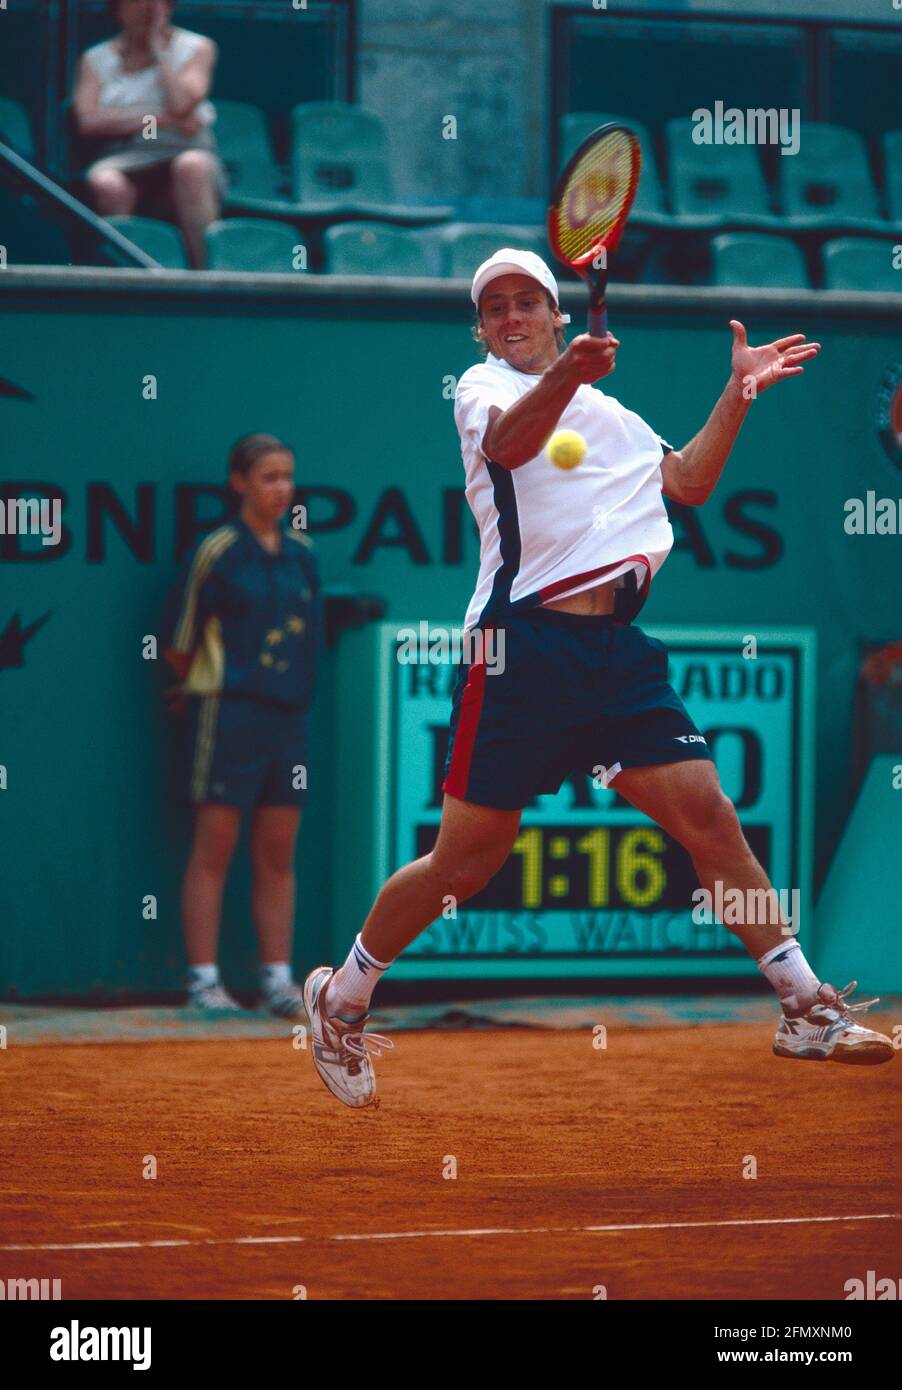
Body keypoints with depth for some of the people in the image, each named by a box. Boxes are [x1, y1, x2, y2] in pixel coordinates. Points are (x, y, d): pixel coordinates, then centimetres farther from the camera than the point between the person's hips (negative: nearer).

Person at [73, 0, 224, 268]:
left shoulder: (197, 48, 13)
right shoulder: (96, 59, 16)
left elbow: (181, 104, -6)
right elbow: (88, 121, -1)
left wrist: (158, 49, 4)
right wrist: (162, 118, -6)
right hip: (123, 159, 1)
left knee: (192, 165, -38)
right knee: (105, 183, -36)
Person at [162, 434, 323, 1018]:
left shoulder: (302, 553, 11)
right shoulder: (218, 552, -6)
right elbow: (180, 641, -2)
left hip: (288, 712, 5)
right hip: (228, 712, -5)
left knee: (279, 853, 6)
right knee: (214, 848, -5)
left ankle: (278, 978, 9)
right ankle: (204, 979, -3)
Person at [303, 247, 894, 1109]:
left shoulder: (610, 414, 25)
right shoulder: (483, 387, 4)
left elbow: (689, 482, 27)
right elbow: (509, 440, -20)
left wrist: (737, 393, 16)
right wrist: (565, 375, -41)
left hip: (617, 648, 5)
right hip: (525, 642, -5)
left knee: (707, 813, -5)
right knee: (470, 854, -4)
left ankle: (806, 1010, 1)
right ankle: (341, 999, 15)